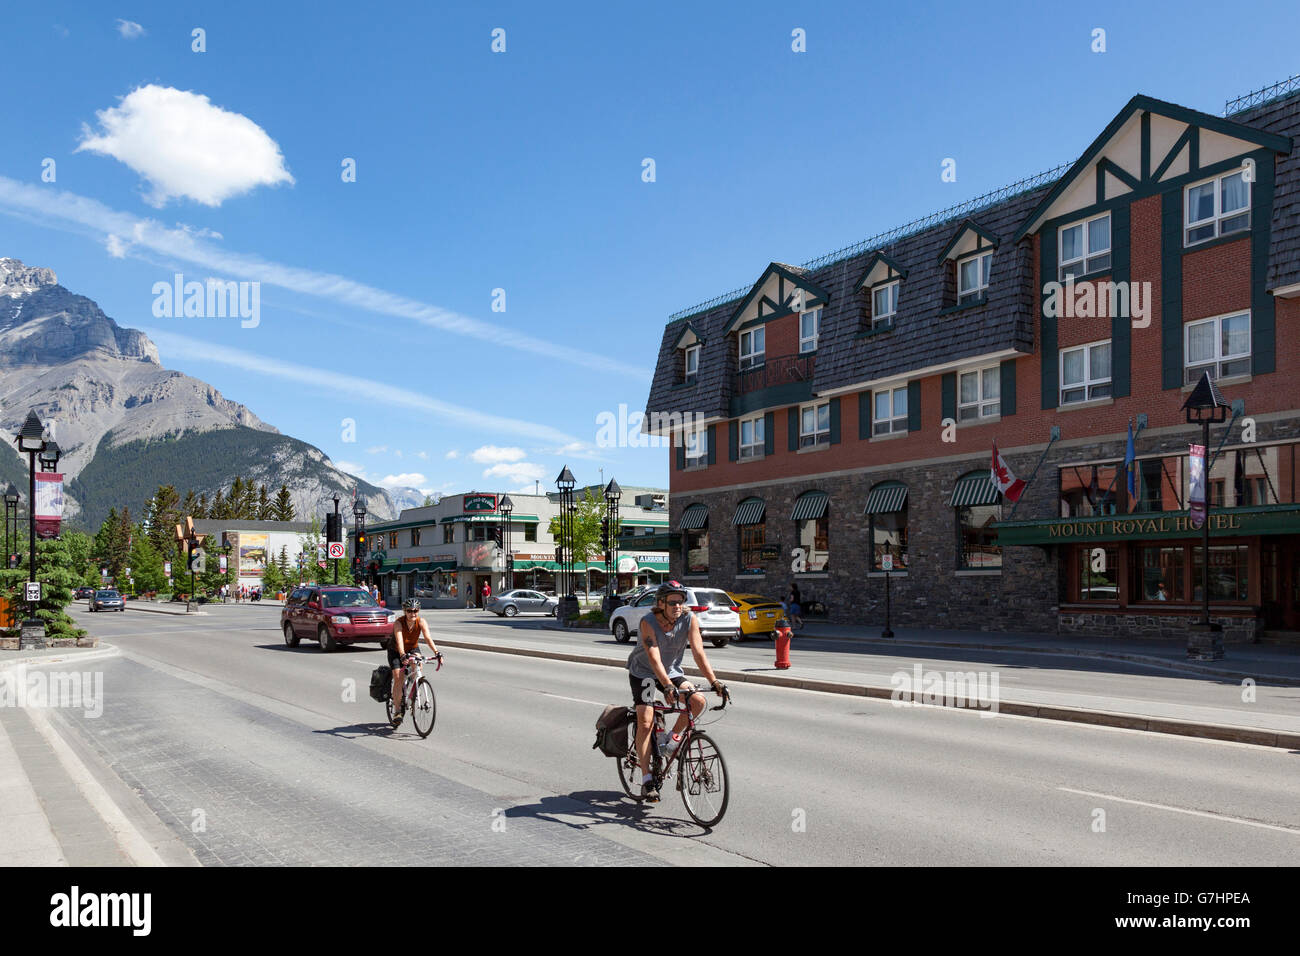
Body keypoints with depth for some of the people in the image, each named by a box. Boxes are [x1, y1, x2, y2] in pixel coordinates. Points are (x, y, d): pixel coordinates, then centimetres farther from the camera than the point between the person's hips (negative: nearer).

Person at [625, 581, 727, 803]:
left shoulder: (689, 619, -18)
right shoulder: (648, 622, -27)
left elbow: (698, 653, -21)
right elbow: (654, 658, -35)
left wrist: (714, 681, -31)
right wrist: (668, 686, -47)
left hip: (671, 671, 3)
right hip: (643, 672, -3)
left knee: (698, 701, -20)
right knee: (646, 722, -15)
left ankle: (673, 739, 4)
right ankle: (647, 779, -7)